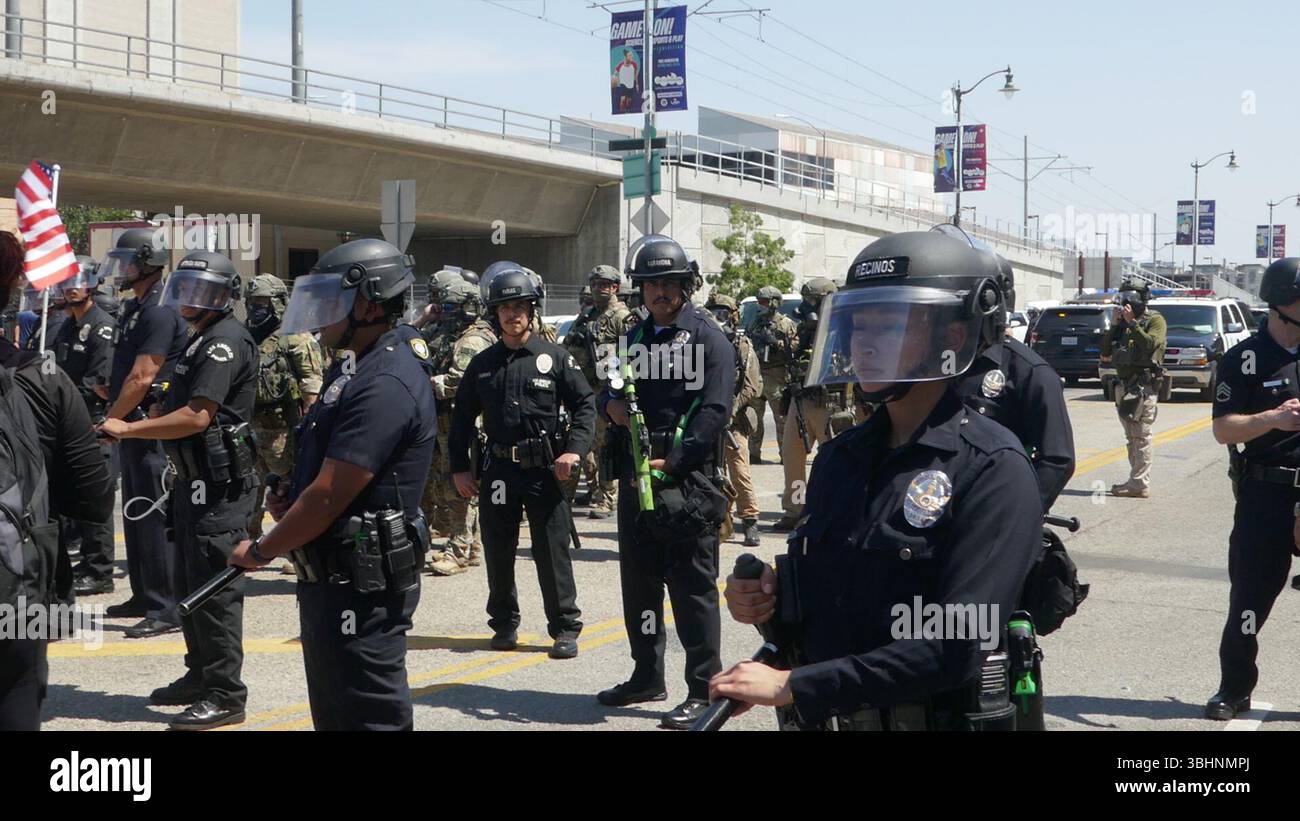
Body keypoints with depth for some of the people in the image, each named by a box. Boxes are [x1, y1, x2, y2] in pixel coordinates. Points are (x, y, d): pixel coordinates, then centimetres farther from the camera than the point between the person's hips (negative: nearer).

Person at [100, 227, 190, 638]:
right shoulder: (134, 308, 17)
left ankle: (167, 608, -6)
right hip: (133, 427, 10)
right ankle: (144, 596, 24)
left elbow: (141, 378, -19)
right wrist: (115, 418, 13)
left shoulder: (161, 311, -15)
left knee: (156, 517, -9)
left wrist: (109, 421, -12)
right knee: (135, 514, 15)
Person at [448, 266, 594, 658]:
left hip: (545, 468, -3)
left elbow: (585, 404, 0)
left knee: (553, 551, -2)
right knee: (498, 552, 9)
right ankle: (504, 624, 23)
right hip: (498, 470, 3)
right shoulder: (482, 364, 9)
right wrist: (459, 467, 9)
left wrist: (575, 449, -13)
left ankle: (565, 629, 6)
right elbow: (461, 418, 15)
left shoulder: (555, 357, 1)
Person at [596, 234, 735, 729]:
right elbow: (611, 391, 25)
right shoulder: (635, 338, 16)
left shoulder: (708, 337, -5)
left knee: (692, 586, -5)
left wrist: (673, 461, -19)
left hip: (688, 479, -7)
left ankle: (703, 690, 0)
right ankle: (647, 676, 28)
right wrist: (611, 404, 0)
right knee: (639, 581, 14)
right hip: (636, 478, 7)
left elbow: (715, 411, -13)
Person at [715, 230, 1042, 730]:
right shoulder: (839, 456, 5)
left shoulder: (993, 470, -16)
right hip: (819, 717, 6)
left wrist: (792, 687, -24)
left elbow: (956, 648, -25)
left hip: (936, 715, -6)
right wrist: (765, 605, -9)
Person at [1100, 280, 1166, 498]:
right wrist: (1115, 325, 3)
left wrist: (1132, 323, -19)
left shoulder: (1154, 320, -3)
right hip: (1124, 384, 8)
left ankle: (1140, 484, -11)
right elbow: (1105, 352, 12)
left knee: (1141, 435, -10)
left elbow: (1151, 344, -22)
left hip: (1143, 385, -8)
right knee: (1132, 437, 13)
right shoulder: (1123, 322, 17)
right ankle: (1136, 480, 19)